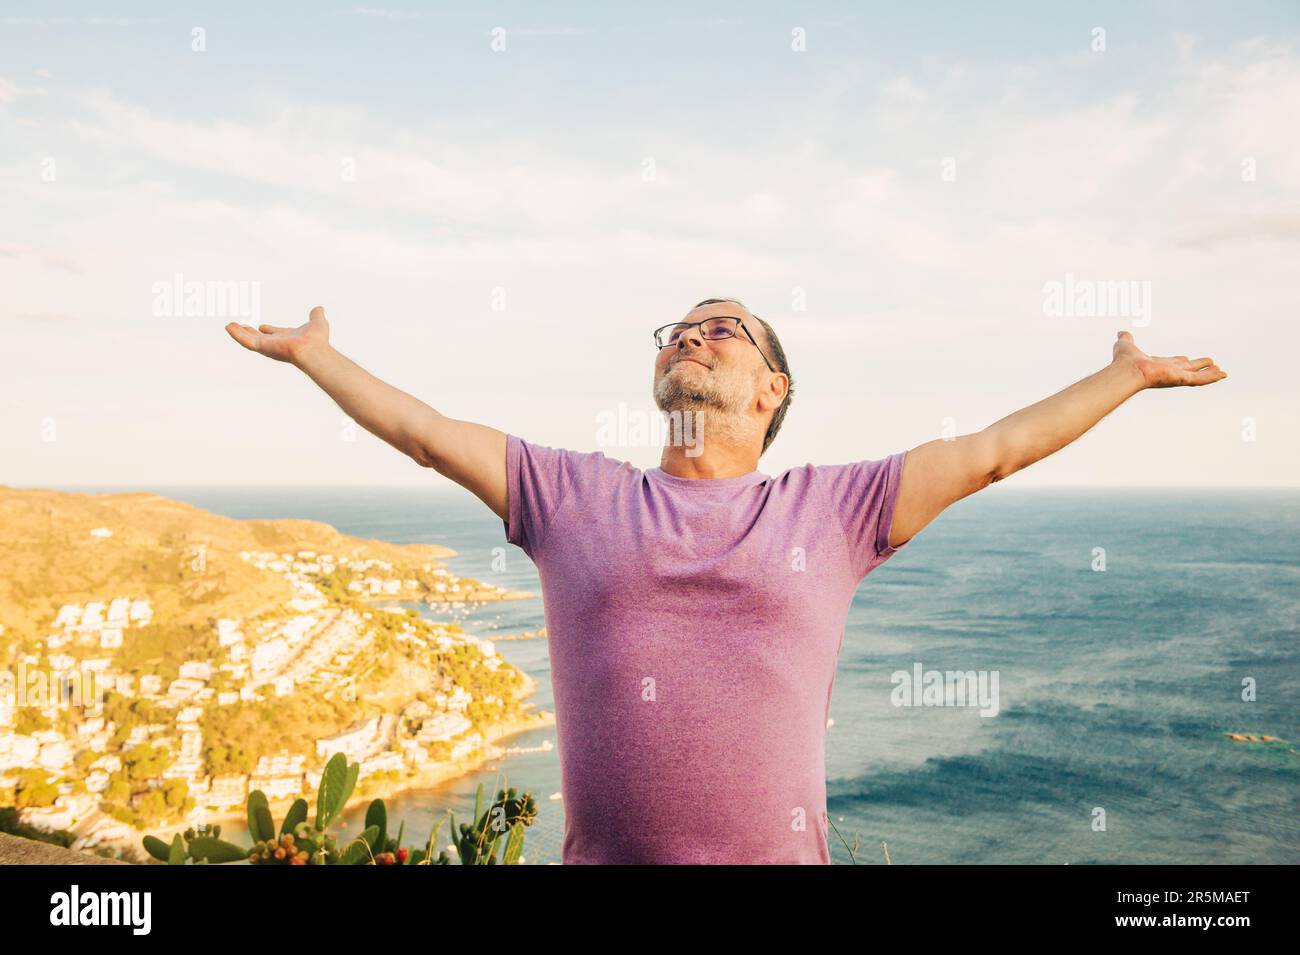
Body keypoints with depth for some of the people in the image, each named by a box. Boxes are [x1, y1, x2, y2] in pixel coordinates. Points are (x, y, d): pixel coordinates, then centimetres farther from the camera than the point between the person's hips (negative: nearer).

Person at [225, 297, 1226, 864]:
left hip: (780, 851, 0)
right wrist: (316, 355, 16)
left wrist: (1129, 374, 14)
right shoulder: (573, 496, 8)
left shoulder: (829, 507, 6)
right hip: (605, 853, 1)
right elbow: (425, 430, 13)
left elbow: (989, 451, 10)